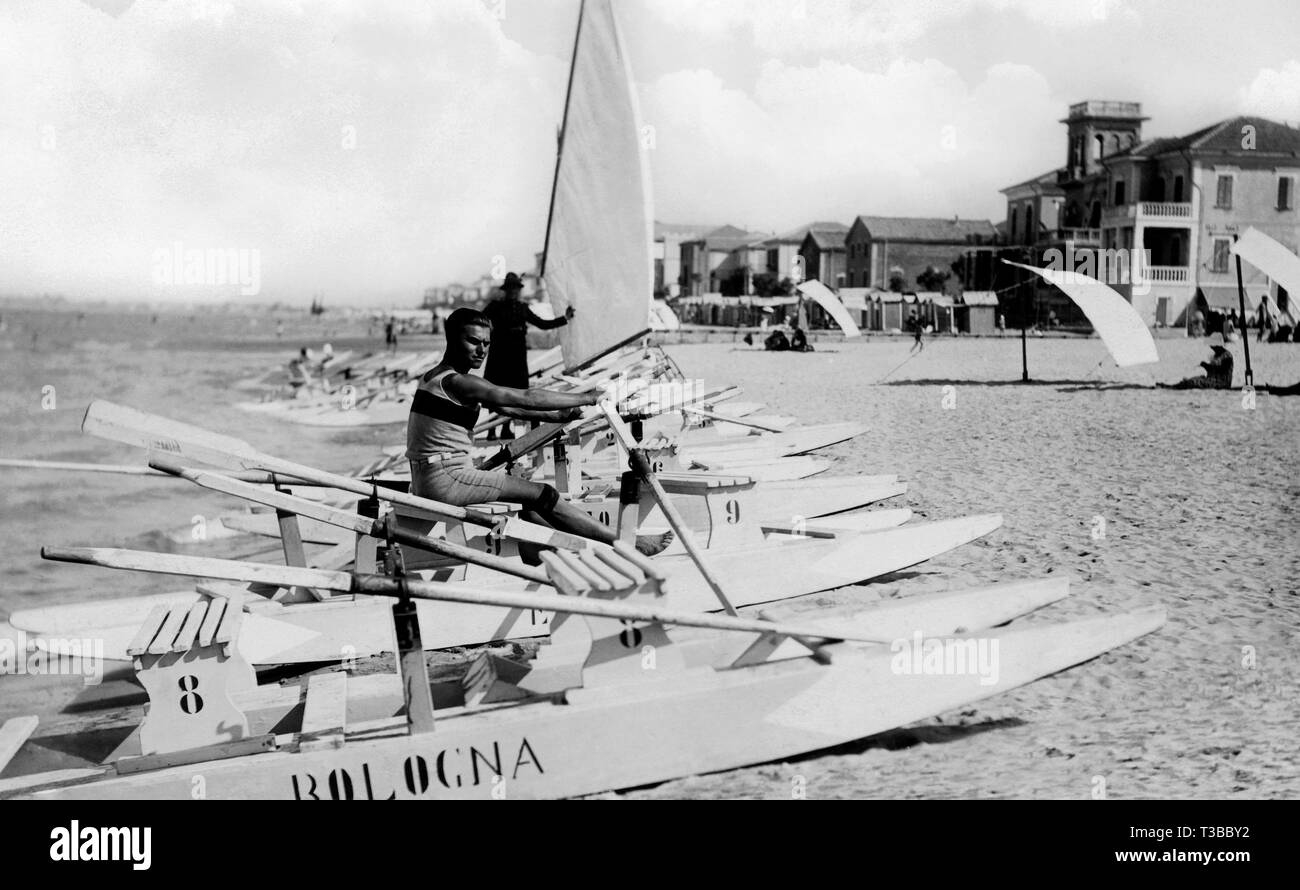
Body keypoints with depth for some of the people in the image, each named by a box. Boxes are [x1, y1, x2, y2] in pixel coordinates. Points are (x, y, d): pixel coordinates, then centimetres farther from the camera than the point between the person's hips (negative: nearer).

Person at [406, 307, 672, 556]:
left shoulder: (437, 376, 14)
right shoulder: (455, 382, -18)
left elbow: (508, 408, 16)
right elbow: (527, 398, -19)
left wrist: (558, 416, 9)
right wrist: (586, 398, -11)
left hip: (428, 481, 10)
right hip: (446, 481, -10)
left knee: (526, 502, 18)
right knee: (542, 495, -6)